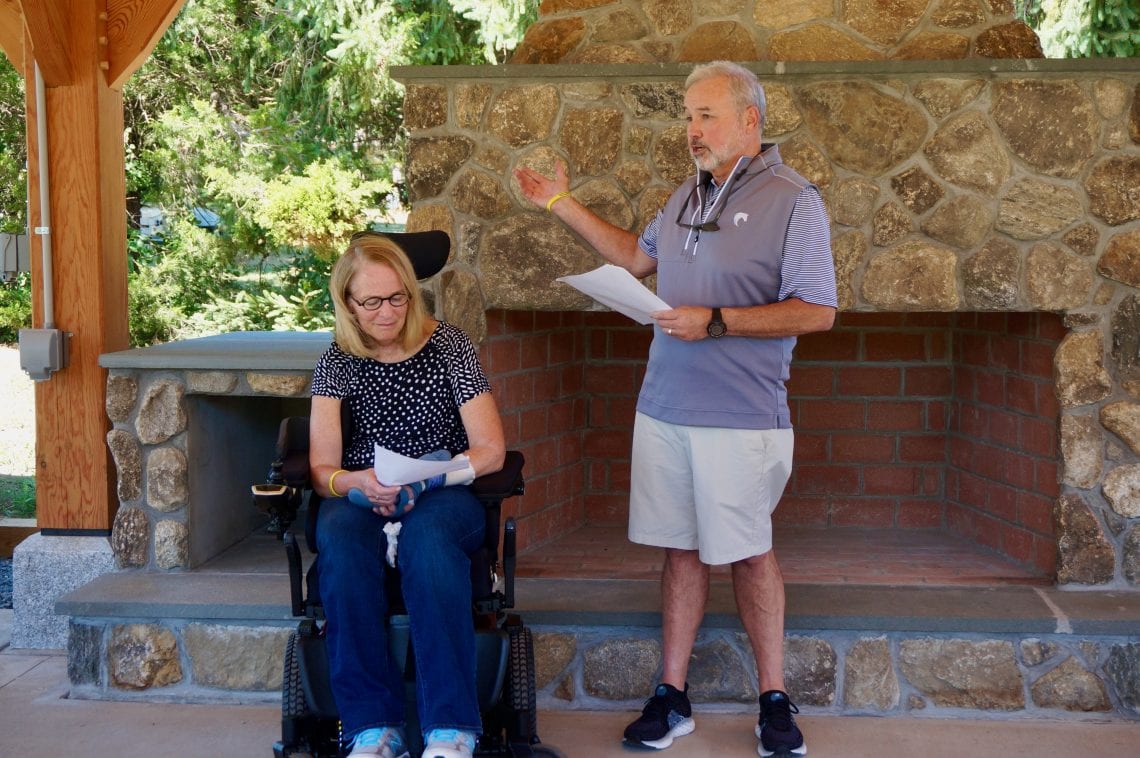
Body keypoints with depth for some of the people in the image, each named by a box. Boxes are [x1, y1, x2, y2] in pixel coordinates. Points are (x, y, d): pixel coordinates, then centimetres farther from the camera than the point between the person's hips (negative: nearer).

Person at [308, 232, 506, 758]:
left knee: (426, 535, -38)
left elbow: (491, 451, -2)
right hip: (360, 499, 1)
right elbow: (322, 471, 0)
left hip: (443, 498, -1)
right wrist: (359, 483, -24)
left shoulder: (448, 347, 3)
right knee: (341, 539, -35)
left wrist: (421, 480, -18)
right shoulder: (338, 362, 7)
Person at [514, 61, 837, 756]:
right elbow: (636, 256, 27)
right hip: (665, 410, 6)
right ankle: (672, 698, 17)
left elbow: (817, 312, -14)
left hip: (740, 417, -6)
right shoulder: (688, 196, 13)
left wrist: (717, 322, -20)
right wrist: (561, 204, 23)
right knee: (681, 549, 10)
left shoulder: (794, 202, -10)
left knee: (749, 552, 3)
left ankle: (775, 700, 16)